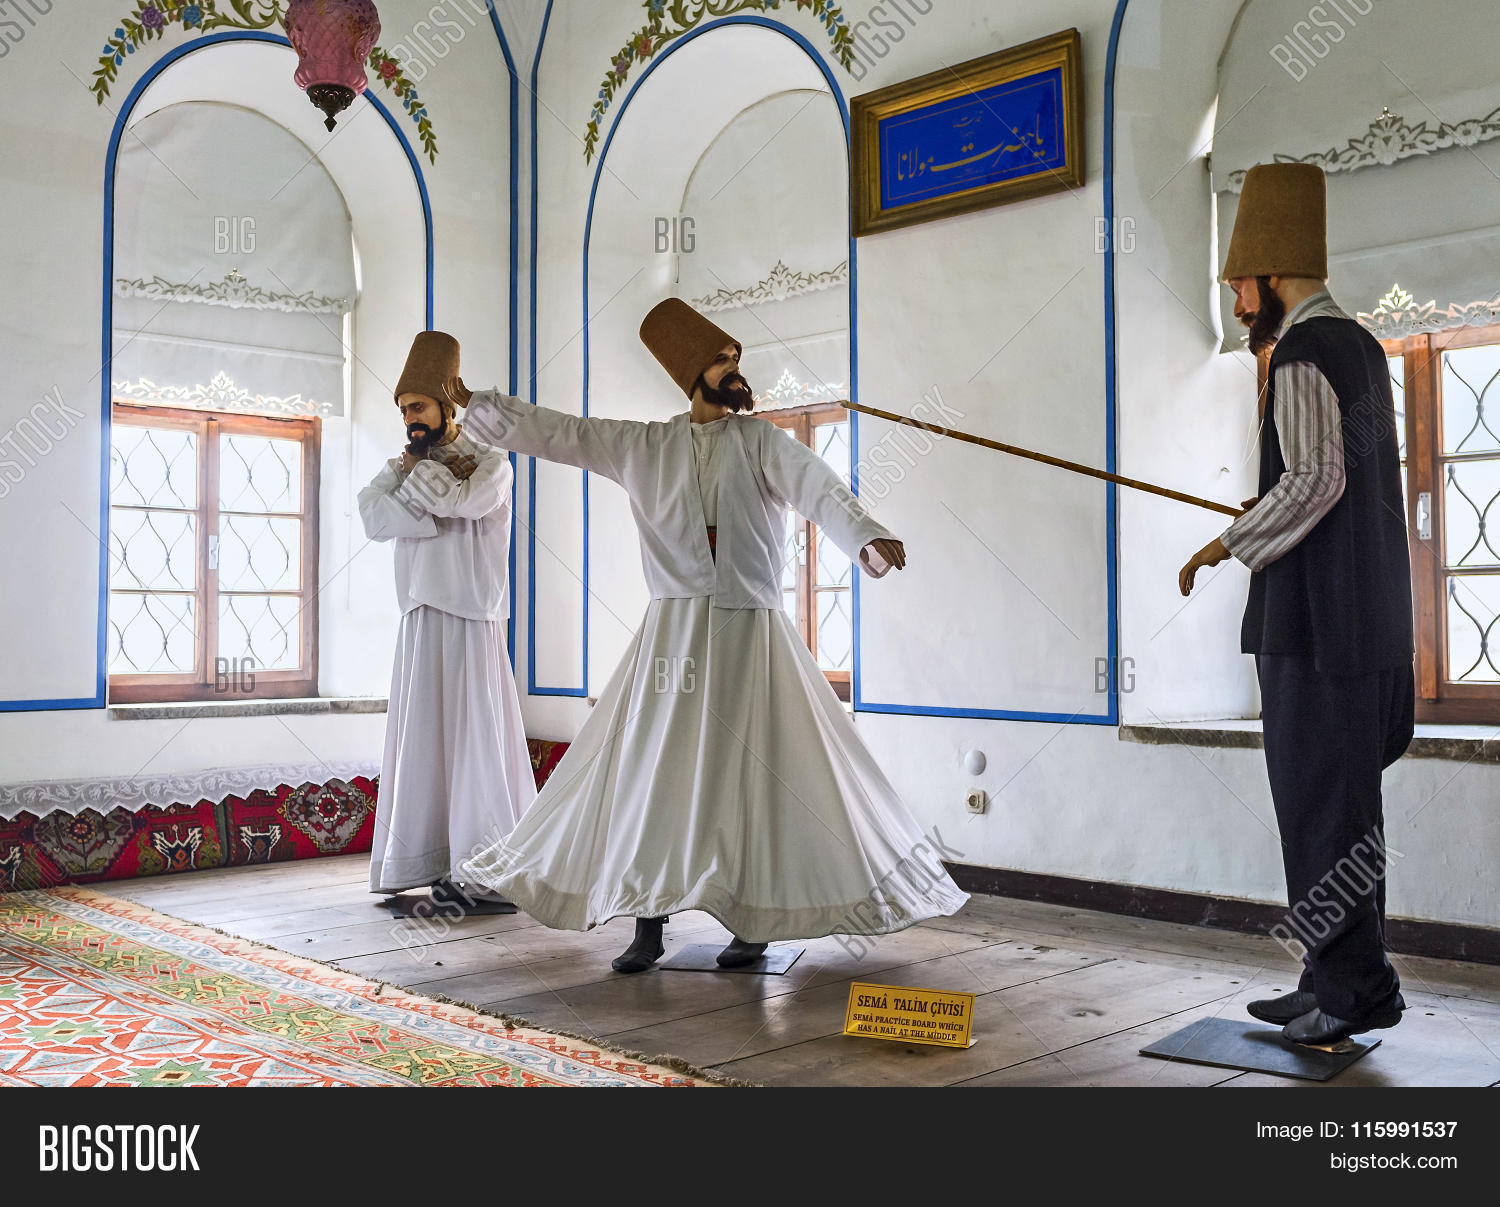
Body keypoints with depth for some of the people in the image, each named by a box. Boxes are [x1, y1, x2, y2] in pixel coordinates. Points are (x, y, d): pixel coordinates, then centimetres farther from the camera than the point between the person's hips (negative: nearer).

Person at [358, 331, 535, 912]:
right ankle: (430, 861, 11)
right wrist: (432, 508, -14)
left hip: (471, 619, -5)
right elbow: (373, 516, -3)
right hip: (420, 620, 5)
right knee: (422, 739, 5)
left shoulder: (490, 461, 1)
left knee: (475, 738, -7)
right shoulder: (403, 464, 16)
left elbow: (461, 500, -20)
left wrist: (417, 470, -4)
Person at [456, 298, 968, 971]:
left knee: (754, 773, -2)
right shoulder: (644, 447, 11)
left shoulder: (759, 440, 3)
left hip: (750, 636, -2)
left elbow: (818, 491, -14)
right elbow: (554, 433, 14)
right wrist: (473, 402, 13)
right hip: (673, 633, 2)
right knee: (652, 772, 2)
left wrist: (866, 539, -32)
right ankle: (649, 925, 13)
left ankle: (756, 921, 11)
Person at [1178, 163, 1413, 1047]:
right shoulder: (1359, 345, 18)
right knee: (1344, 799, 13)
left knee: (1322, 805, -4)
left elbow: (1315, 479, -23)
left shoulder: (1302, 354, -12)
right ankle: (1338, 980, 21)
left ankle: (1357, 989, 2)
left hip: (1316, 619, -10)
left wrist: (1230, 547, -15)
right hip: (1365, 612, 10)